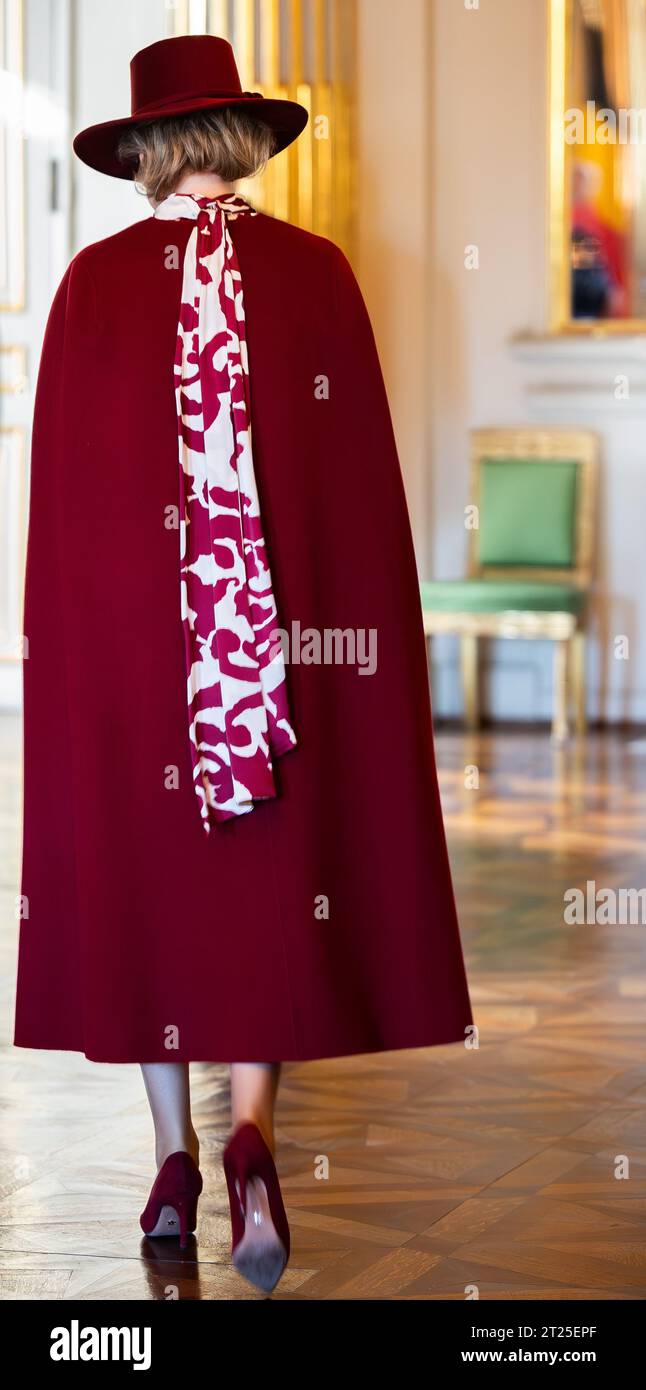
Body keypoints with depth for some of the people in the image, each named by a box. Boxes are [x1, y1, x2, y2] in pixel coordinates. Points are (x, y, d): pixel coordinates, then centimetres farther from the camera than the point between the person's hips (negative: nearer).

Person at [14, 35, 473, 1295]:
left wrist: (63, 641, 6)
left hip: (127, 624, 0)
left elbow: (61, 480, -1)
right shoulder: (316, 273, -1)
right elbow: (363, 472, -1)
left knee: (146, 868, 10)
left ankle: (176, 1161, 14)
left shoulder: (95, 281, -1)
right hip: (286, 623, 0)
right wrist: (377, 629, 6)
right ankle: (251, 1135, -13)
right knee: (274, 873, 7)